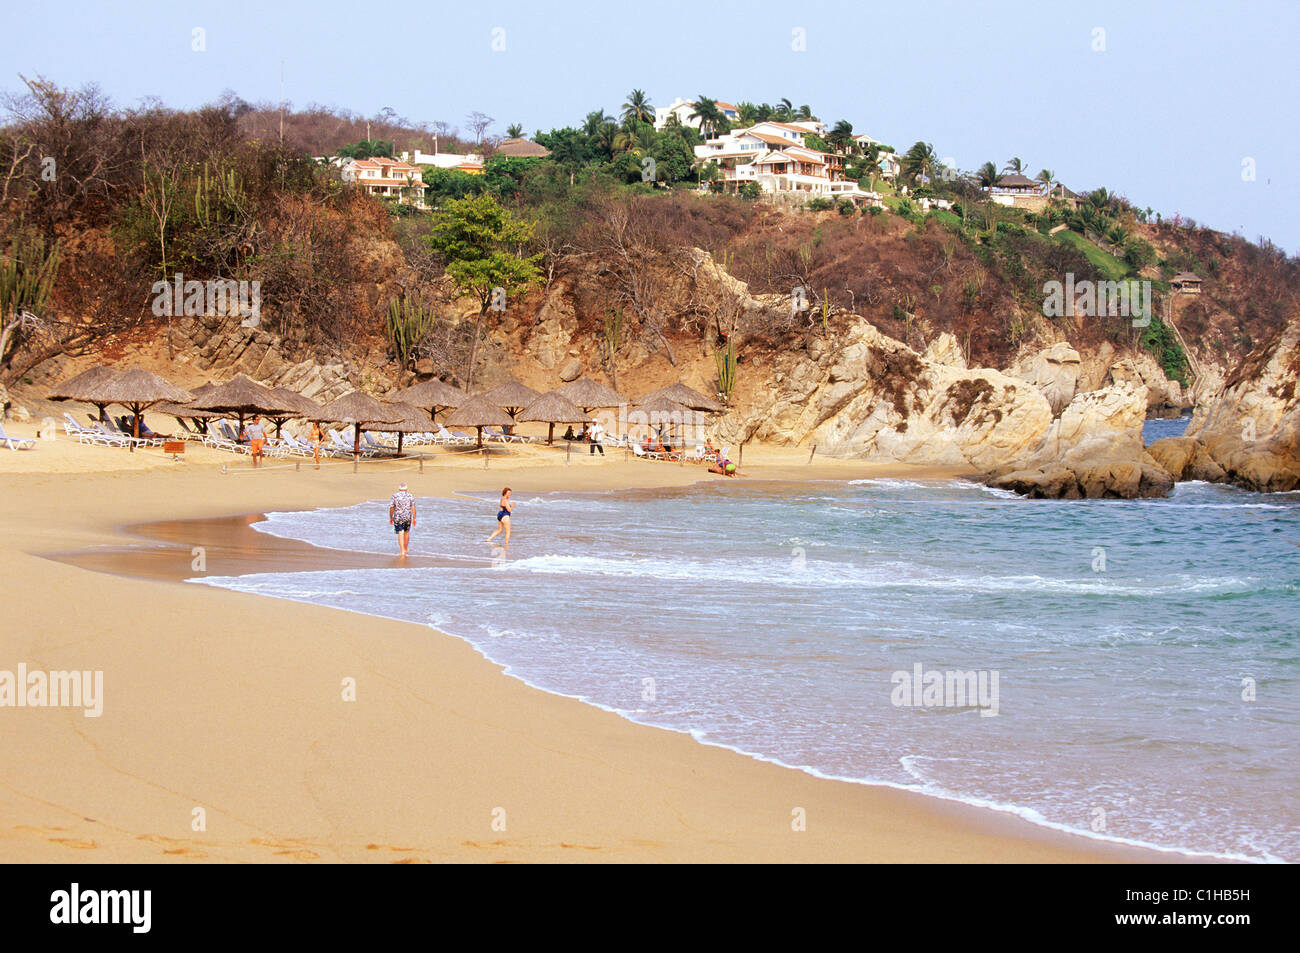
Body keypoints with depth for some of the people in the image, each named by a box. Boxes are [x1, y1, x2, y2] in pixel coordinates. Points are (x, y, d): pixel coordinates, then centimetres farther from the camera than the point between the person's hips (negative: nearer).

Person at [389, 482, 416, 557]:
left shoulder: (395, 496, -2)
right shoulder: (410, 496, 1)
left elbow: (391, 508, -1)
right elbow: (413, 508, -4)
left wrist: (391, 517, 10)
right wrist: (414, 518, -1)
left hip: (398, 518, -2)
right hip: (407, 517, 2)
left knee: (400, 534, -3)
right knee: (406, 532, 19)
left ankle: (402, 551, -16)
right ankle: (405, 549, 31)